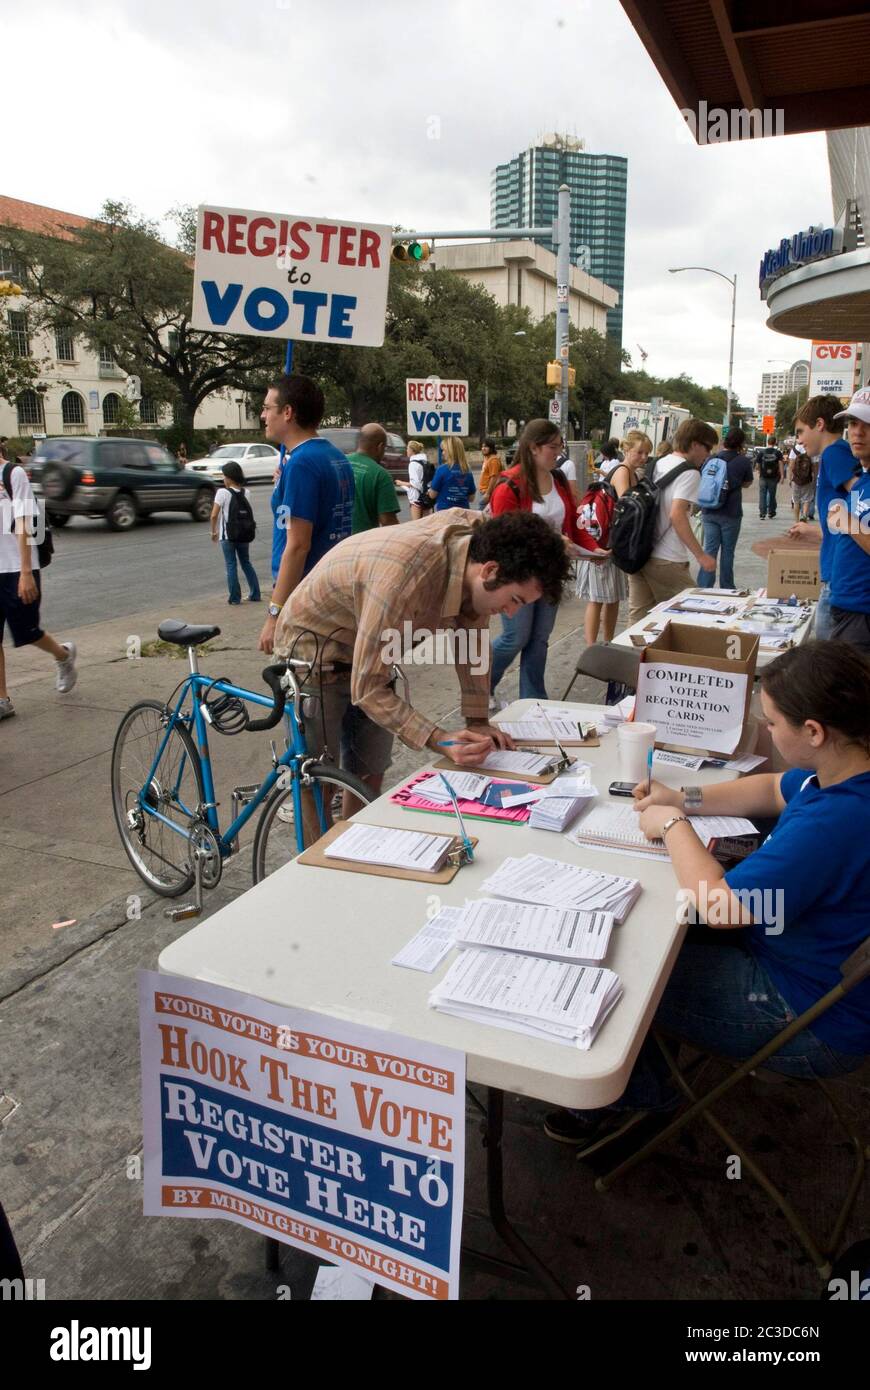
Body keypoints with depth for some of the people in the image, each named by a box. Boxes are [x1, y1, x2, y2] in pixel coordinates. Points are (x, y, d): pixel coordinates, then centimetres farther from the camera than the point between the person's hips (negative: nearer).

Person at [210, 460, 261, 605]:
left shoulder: (223, 492, -12)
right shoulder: (246, 492, 2)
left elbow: (214, 515, -13)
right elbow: (247, 512, 4)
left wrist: (214, 531, -1)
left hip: (228, 535, -5)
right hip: (245, 534, 5)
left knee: (231, 565, 4)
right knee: (246, 563, 17)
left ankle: (235, 597, 6)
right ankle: (255, 594, 16)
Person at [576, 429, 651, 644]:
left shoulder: (635, 474, 14)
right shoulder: (621, 472, -14)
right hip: (603, 542, -9)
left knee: (614, 598, 15)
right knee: (597, 598, -7)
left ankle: (609, 645, 25)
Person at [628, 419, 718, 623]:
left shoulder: (657, 465, 15)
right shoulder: (689, 473, -10)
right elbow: (676, 515, -21)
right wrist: (701, 556, -20)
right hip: (666, 560, -8)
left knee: (639, 616, 11)